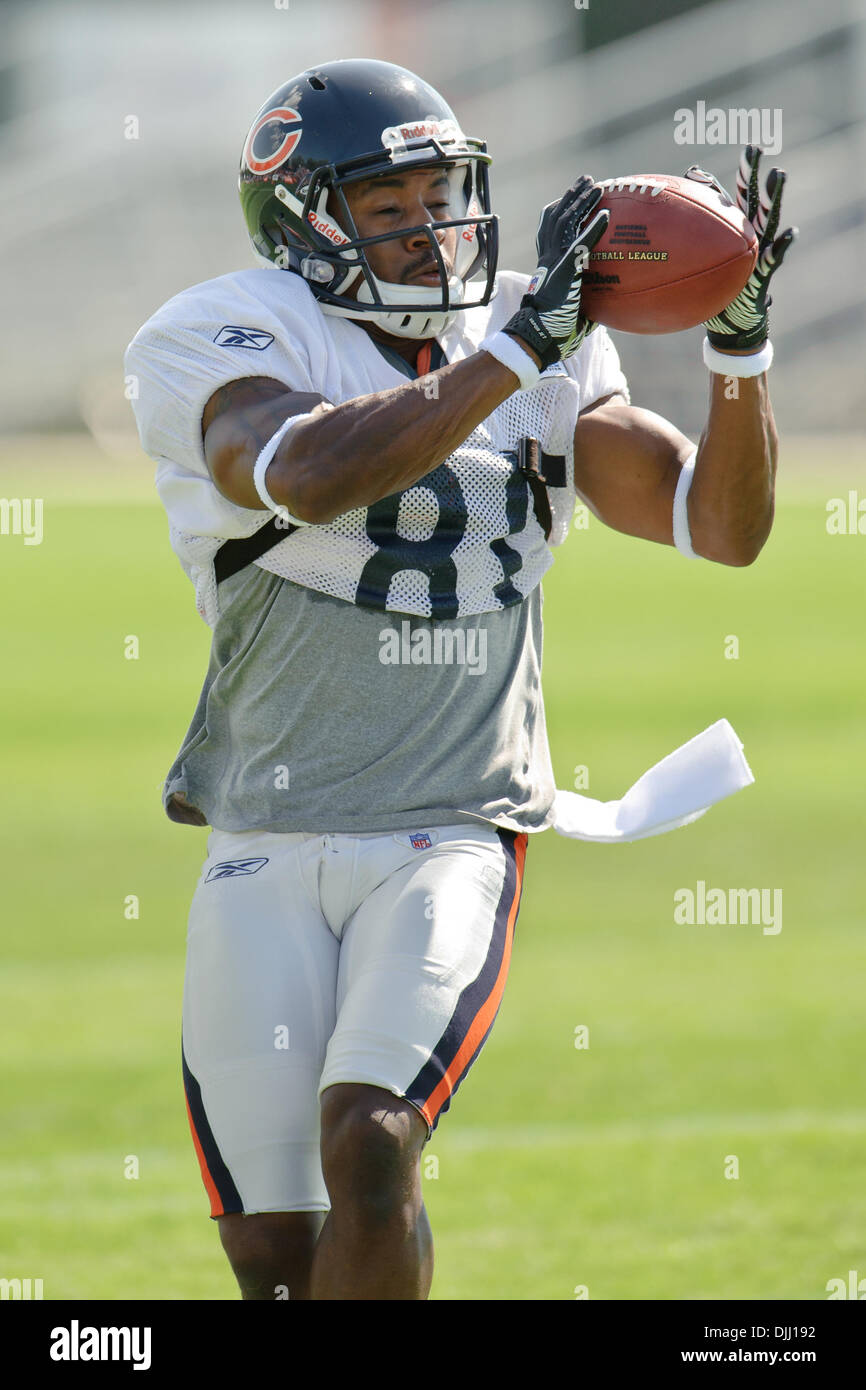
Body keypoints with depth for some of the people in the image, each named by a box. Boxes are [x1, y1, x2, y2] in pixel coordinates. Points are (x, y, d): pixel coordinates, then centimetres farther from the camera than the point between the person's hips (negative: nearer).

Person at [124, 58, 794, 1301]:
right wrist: (516, 350, -29)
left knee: (368, 1147, -23)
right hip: (269, 857, -1)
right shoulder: (226, 349, -7)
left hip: (453, 842, 1)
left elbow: (725, 526, 5)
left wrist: (741, 347, -10)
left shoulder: (546, 367, 7)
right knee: (276, 1258, 1)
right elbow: (313, 477, -28)